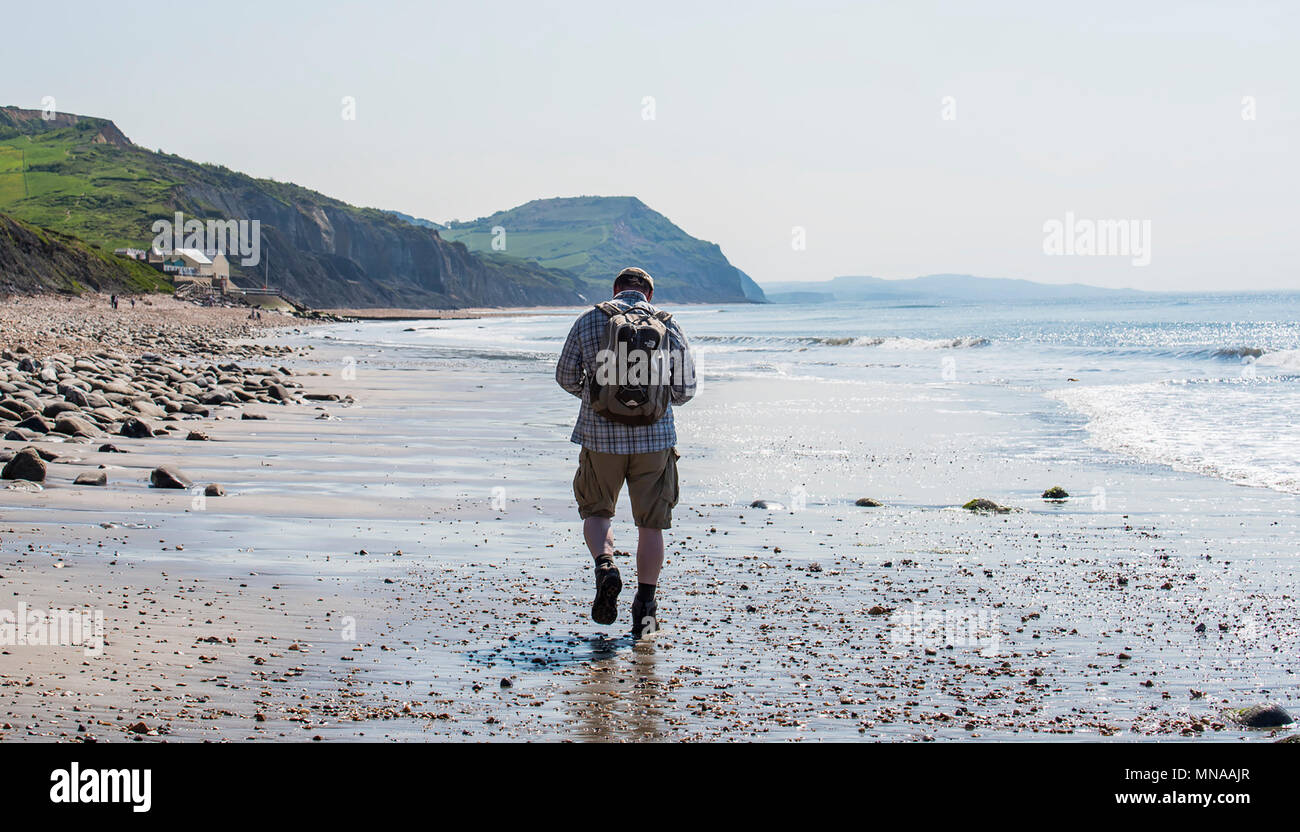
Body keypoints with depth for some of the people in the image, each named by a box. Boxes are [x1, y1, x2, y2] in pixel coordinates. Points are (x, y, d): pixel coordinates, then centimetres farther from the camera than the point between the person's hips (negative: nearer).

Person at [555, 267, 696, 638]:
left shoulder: (589, 322, 0)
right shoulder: (669, 328, 2)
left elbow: (566, 377, 5)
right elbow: (685, 391, 4)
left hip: (601, 438, 0)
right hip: (654, 440, 1)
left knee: (596, 511, 19)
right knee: (651, 523, 12)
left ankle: (605, 566, -8)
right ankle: (645, 606, 9)